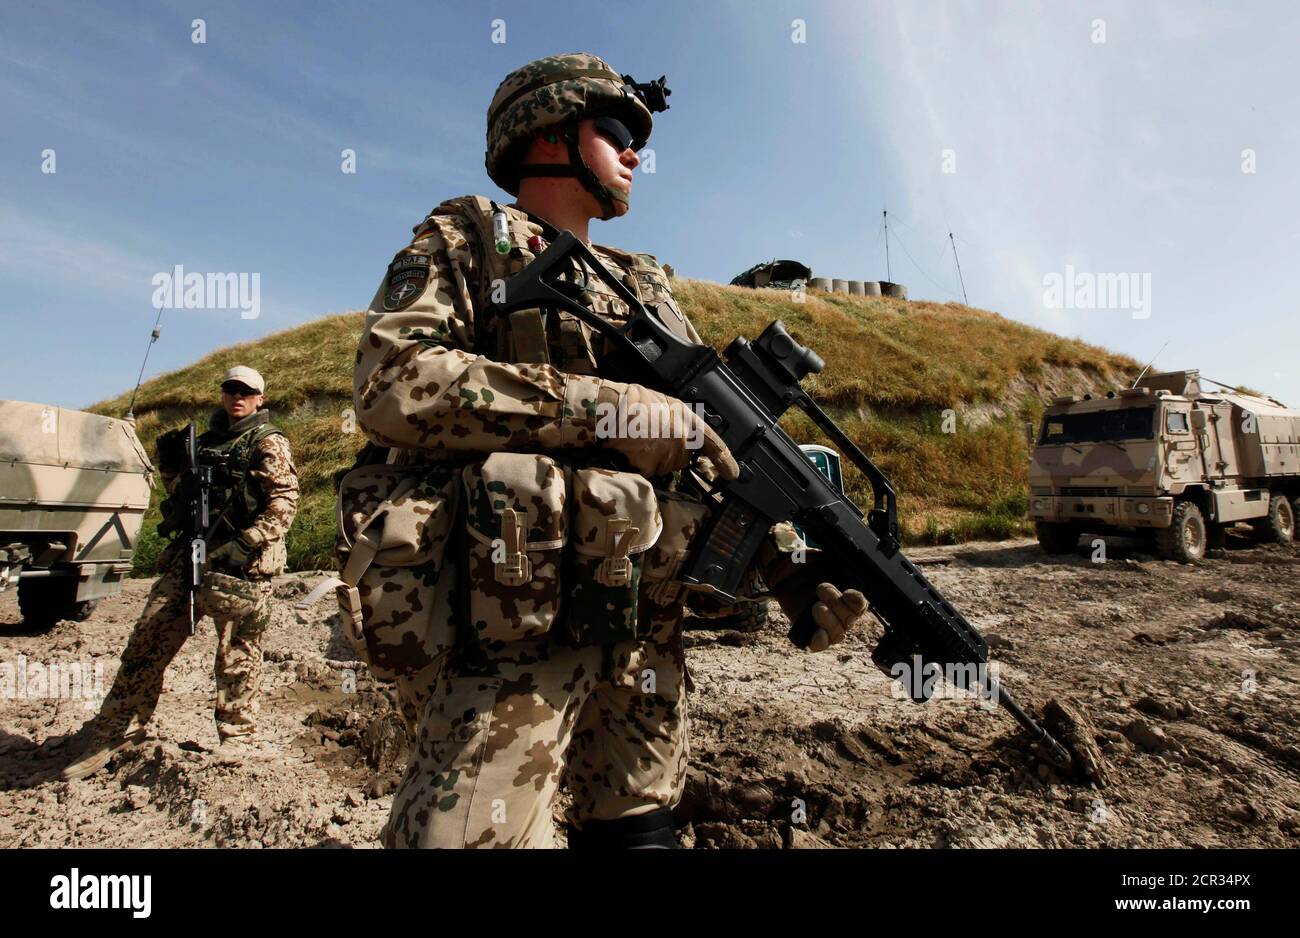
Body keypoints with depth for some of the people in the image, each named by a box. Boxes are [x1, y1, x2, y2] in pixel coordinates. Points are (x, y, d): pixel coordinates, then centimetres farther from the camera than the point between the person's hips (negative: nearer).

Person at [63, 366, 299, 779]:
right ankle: (114, 733, 20)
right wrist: (170, 466, 8)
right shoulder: (208, 439, 20)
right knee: (147, 639, 7)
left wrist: (247, 543, -21)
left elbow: (284, 501, -13)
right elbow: (184, 494, 28)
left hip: (240, 563, -7)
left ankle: (238, 734, 16)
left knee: (237, 651, 2)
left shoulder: (268, 443, -2)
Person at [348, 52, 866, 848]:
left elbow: (716, 455, 19)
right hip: (509, 637, -5)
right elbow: (392, 383, -14)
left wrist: (796, 573, 7)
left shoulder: (648, 290, 21)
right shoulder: (464, 241, 5)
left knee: (639, 829, 15)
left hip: (644, 640, 6)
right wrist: (608, 410, -17)